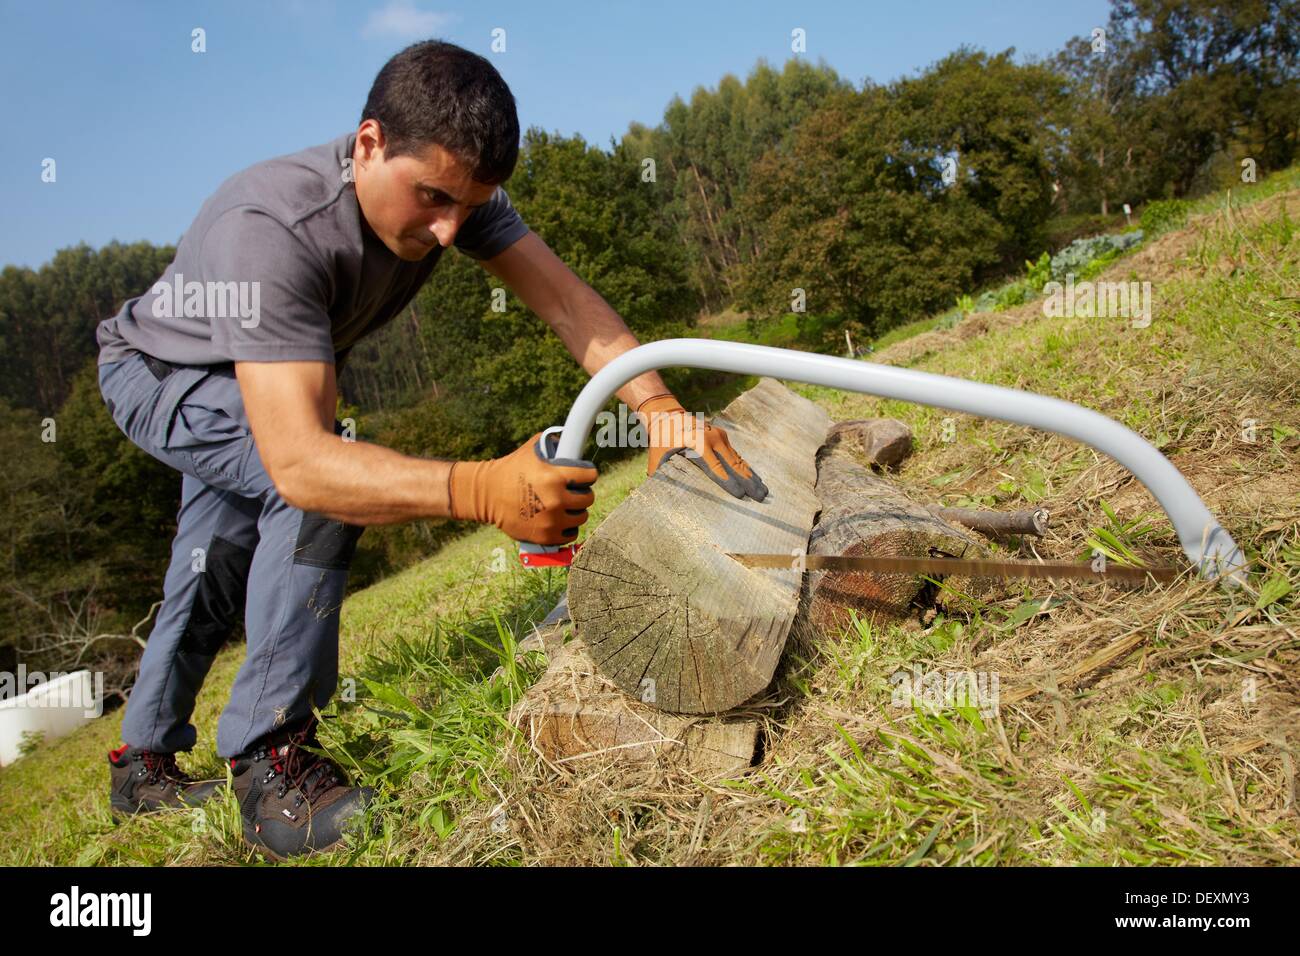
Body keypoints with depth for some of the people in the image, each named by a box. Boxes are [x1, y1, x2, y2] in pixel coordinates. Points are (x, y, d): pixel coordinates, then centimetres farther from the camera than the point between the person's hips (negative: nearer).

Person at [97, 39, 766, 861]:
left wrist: (658, 406, -47)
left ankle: (145, 764, 37)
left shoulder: (449, 184, -26)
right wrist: (481, 490, -68)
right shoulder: (270, 230, -45)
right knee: (322, 488, -33)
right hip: (160, 370, -7)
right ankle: (272, 757, -21)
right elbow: (300, 461, -54)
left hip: (264, 376, 7)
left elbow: (566, 299, -30)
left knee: (219, 571, 16)